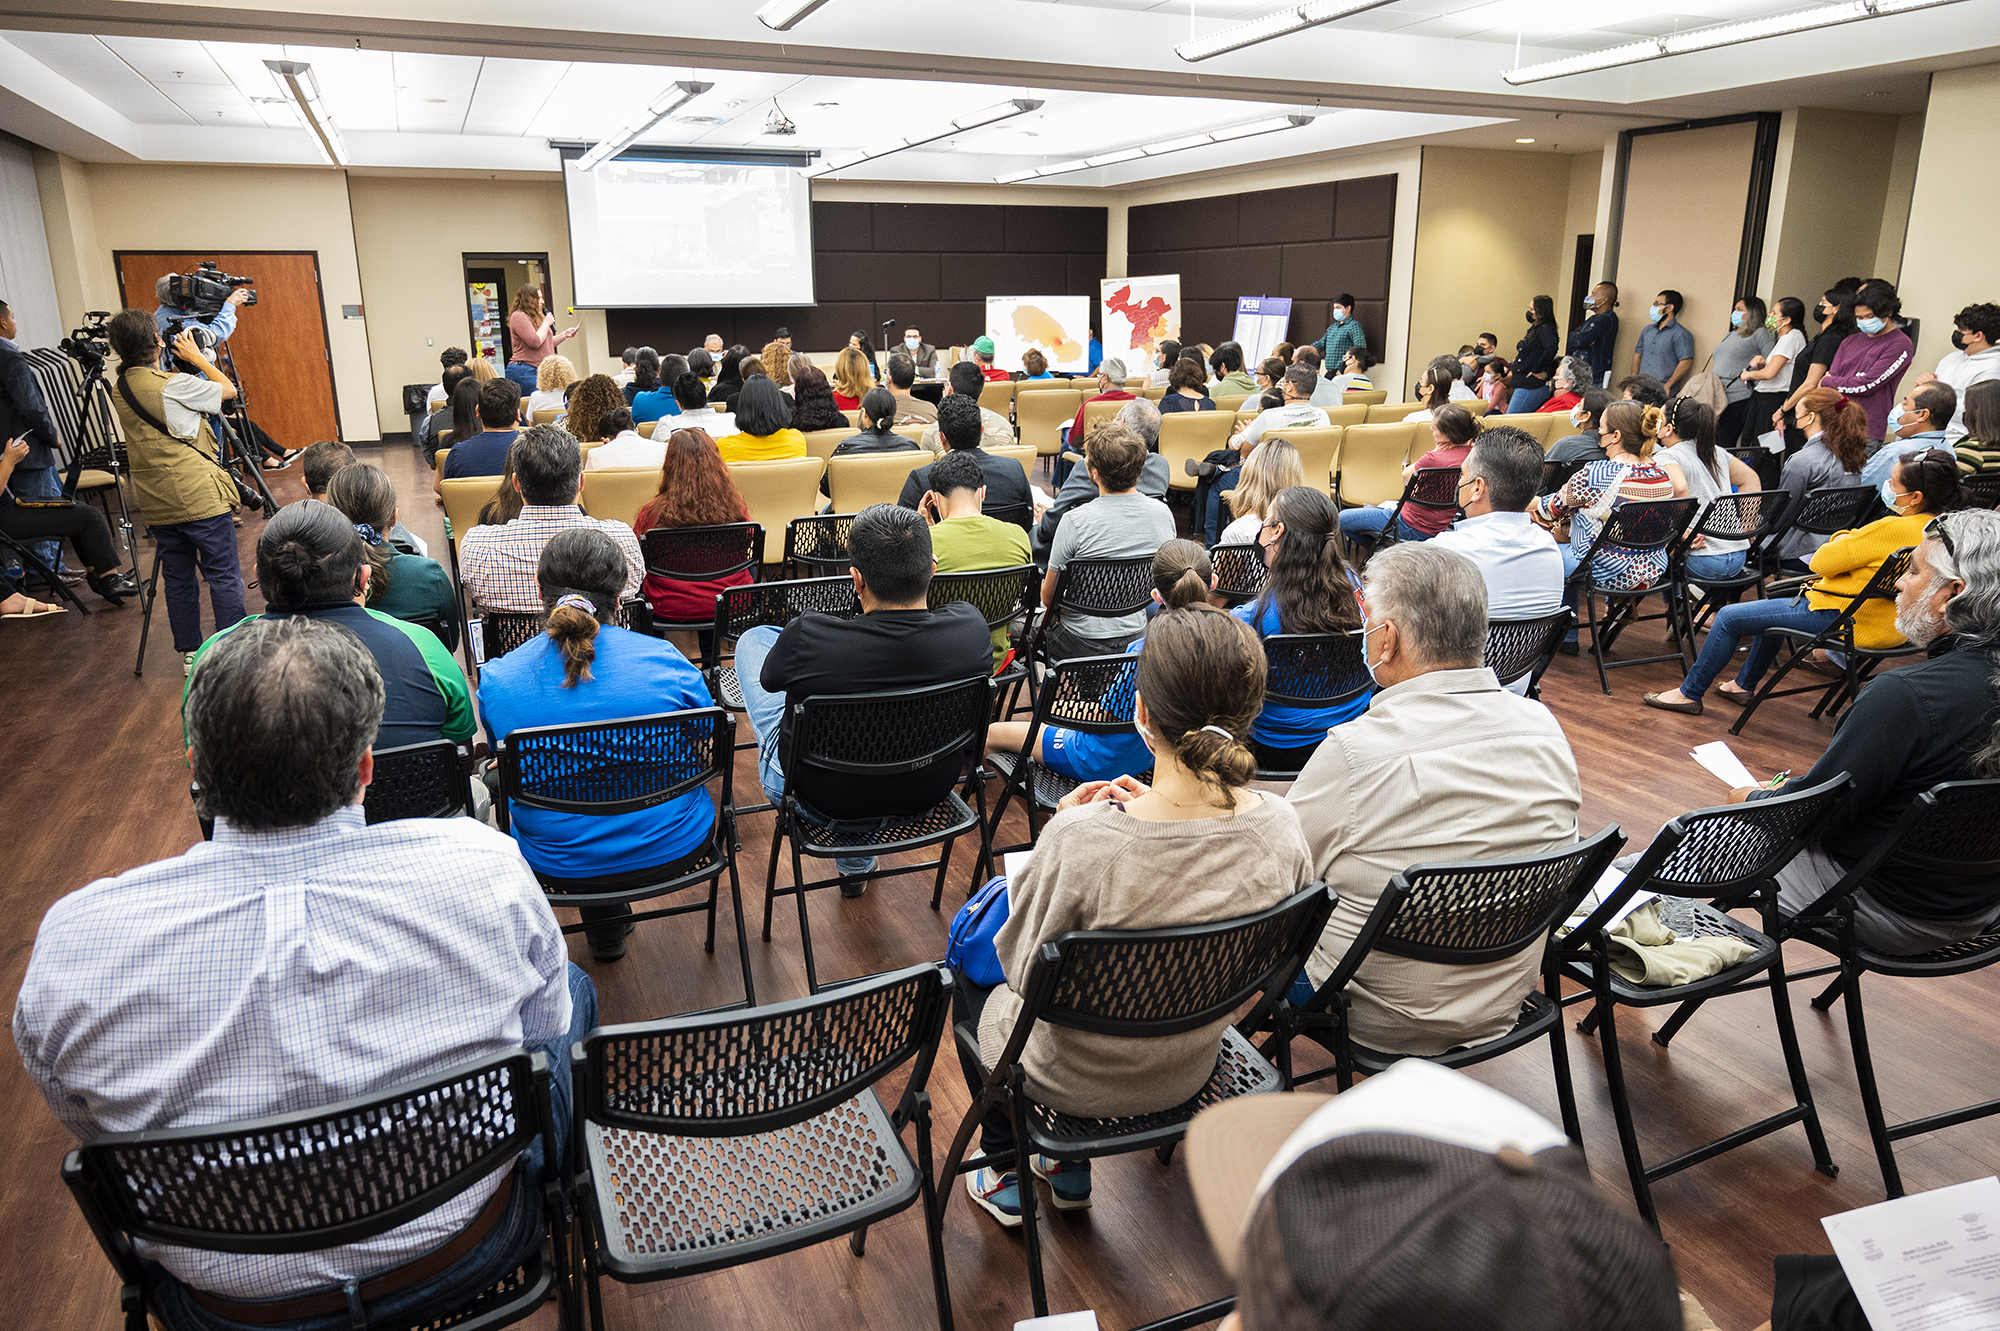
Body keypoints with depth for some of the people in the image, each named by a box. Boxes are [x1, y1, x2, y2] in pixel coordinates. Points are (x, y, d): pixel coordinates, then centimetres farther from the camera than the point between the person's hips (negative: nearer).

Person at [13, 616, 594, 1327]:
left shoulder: (72, 941, -22)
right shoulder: (485, 867, -27)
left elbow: (90, 1130, -3)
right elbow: (544, 1027, -8)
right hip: (464, 1255, -2)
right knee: (574, 990, 20)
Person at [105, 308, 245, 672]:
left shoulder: (120, 390, 8)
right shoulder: (173, 385, -13)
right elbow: (228, 389, -1)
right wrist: (196, 357, 10)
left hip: (157, 503, 7)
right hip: (200, 498, -7)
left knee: (177, 578, 12)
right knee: (224, 577, 0)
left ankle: (190, 653, 18)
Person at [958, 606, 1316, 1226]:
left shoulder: (1081, 838, -36)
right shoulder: (1281, 826, -22)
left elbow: (1027, 971, -19)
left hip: (1071, 1078, -4)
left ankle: (1005, 1173, 44)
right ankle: (1070, 1169, 45)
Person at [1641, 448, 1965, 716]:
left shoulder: (1892, 528, -28)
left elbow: (1820, 561, -19)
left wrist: (1843, 538, -2)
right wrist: (1854, 540, -1)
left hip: (1845, 621, -10)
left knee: (1729, 618, 2)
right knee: (1778, 605, 32)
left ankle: (1689, 693, 16)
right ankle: (1744, 685, 41)